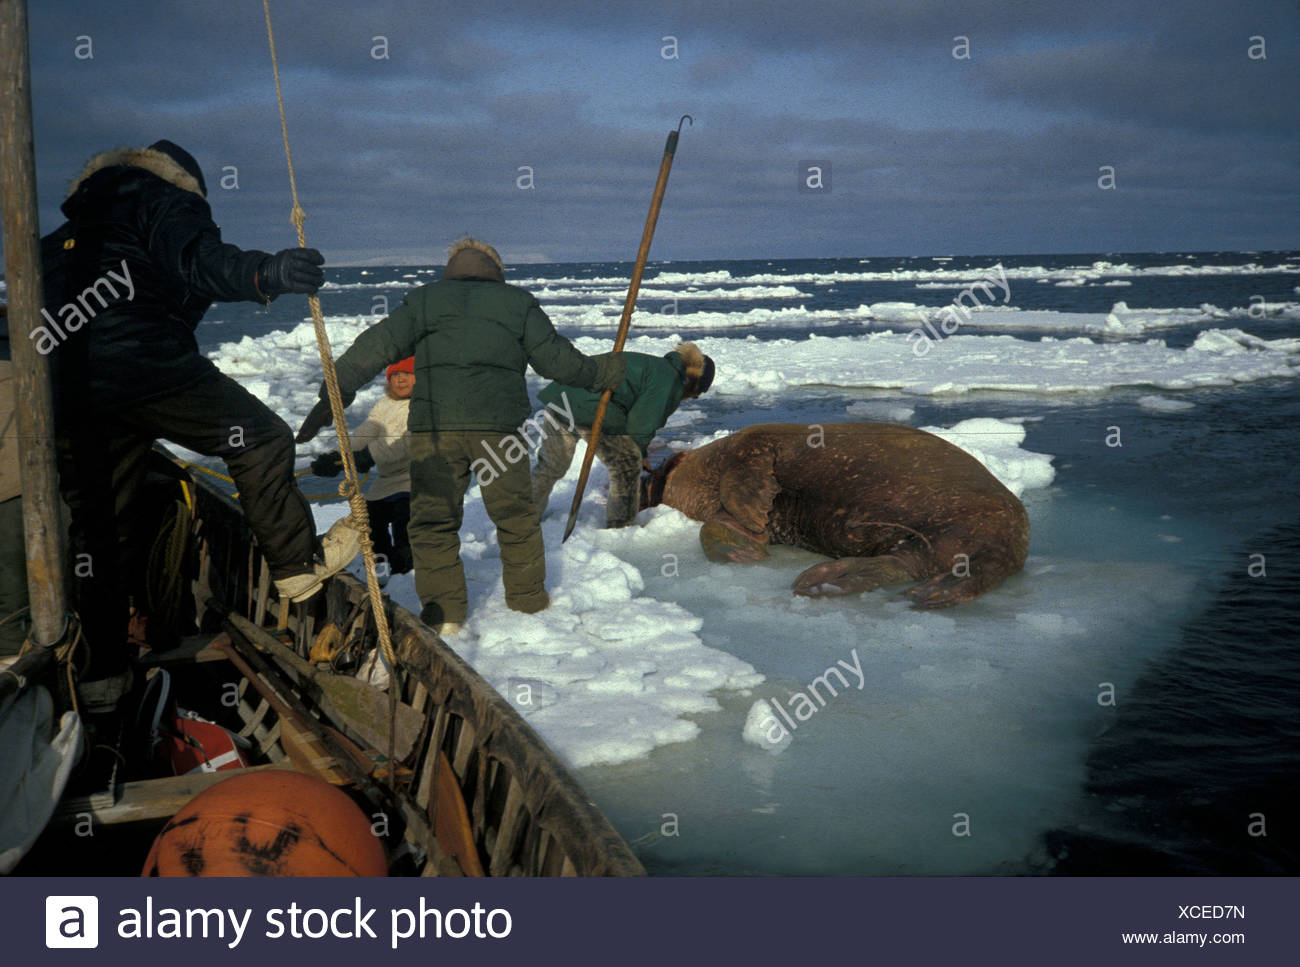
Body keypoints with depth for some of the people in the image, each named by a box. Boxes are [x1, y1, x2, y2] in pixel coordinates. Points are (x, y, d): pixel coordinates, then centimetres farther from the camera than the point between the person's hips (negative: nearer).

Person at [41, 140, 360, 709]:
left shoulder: (64, 235, 33)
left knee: (97, 526, 11)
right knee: (260, 439, 8)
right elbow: (195, 260, -15)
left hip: (69, 390, 8)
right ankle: (297, 564, 10)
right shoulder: (166, 202, 9)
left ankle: (102, 668, 14)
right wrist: (263, 273, -32)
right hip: (148, 367, -7)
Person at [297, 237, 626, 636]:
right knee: (516, 515, 14)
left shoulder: (421, 301, 15)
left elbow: (375, 347, 7)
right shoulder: (518, 303, 14)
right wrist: (603, 371, 27)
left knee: (433, 517, 9)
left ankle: (443, 610, 7)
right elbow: (554, 358, 11)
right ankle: (528, 597, 25)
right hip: (498, 425, 0)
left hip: (433, 425, 0)